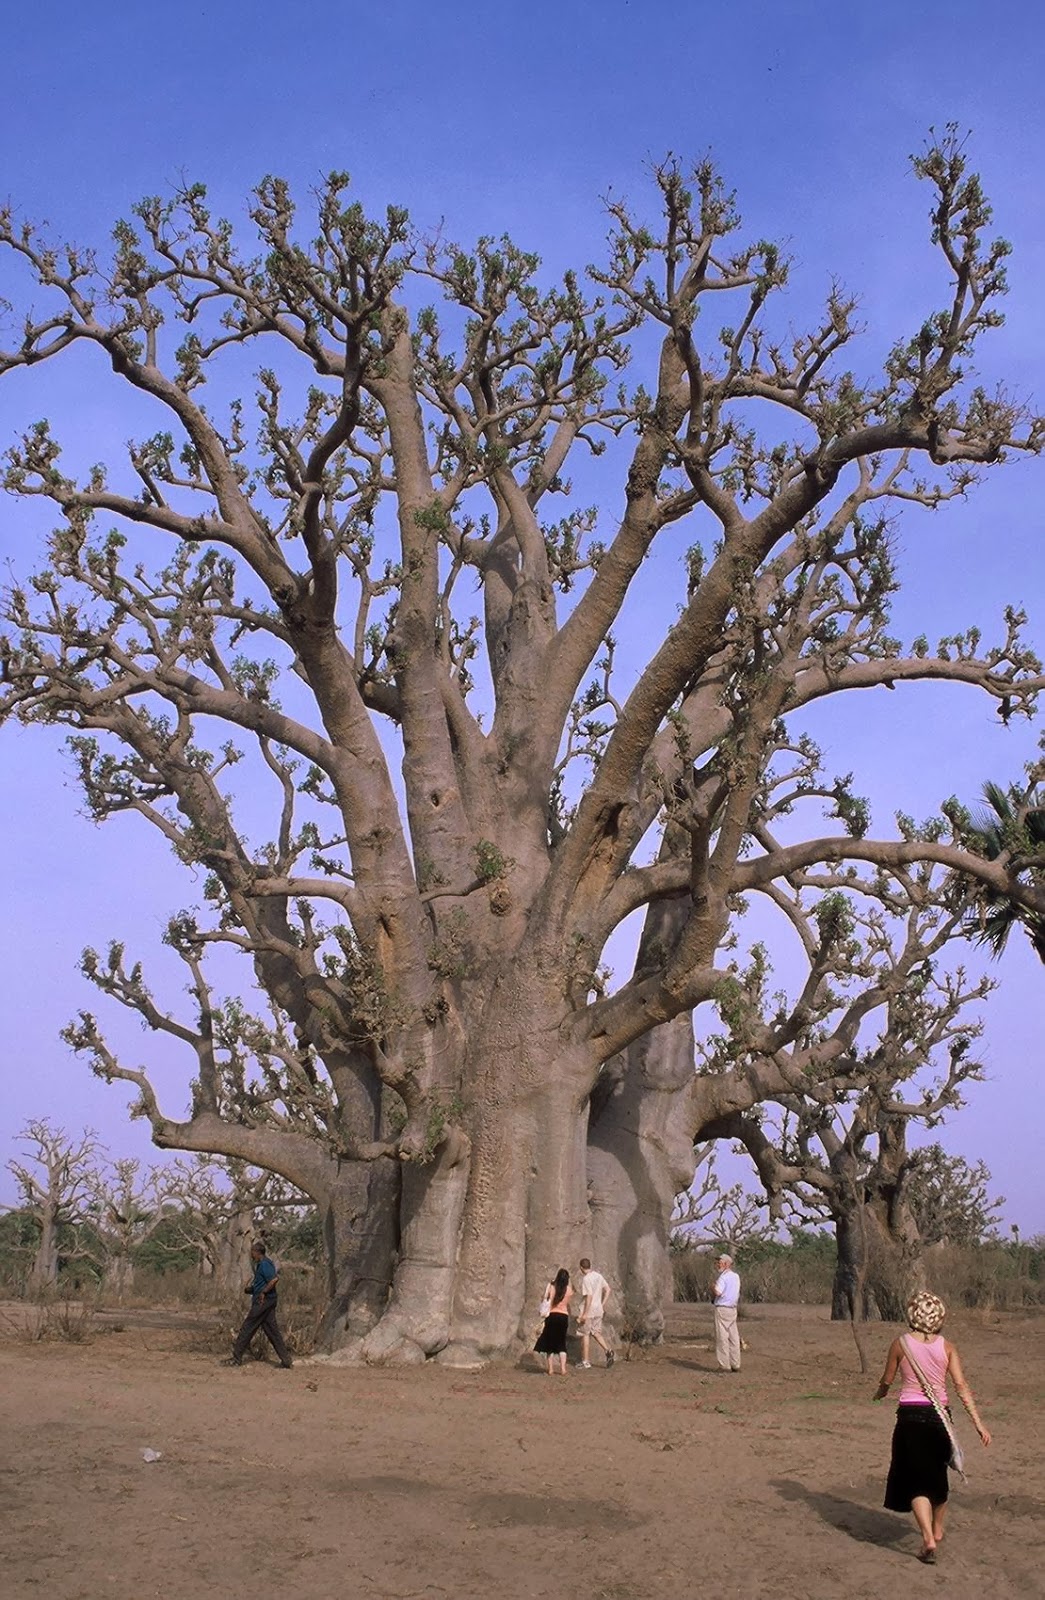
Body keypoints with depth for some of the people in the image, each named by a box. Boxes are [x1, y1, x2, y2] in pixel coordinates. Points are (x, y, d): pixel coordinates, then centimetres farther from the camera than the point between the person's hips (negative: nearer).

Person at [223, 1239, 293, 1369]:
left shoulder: (264, 1264, -15)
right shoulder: (261, 1264, 17)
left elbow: (274, 1279, -27)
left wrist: (263, 1292, -20)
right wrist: (250, 1289, 9)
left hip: (263, 1301, -10)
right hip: (266, 1301, 10)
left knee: (247, 1328, -1)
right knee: (272, 1331, 9)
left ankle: (236, 1359, 6)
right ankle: (286, 1360, 7)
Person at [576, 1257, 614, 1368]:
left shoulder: (586, 1279, -17)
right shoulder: (598, 1276, 6)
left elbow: (589, 1296, -23)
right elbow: (607, 1289, 10)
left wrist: (585, 1314, -21)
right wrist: (603, 1304, 15)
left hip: (588, 1310, -7)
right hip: (598, 1310, 7)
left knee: (585, 1335, 5)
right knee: (596, 1333, 16)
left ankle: (585, 1361, 11)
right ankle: (607, 1351, -4)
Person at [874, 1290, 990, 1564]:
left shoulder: (900, 1344, -5)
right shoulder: (946, 1347, -1)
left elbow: (887, 1380, 6)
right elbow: (961, 1386, -7)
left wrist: (880, 1393, 29)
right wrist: (978, 1422, -5)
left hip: (910, 1416, -3)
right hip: (939, 1415, 3)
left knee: (917, 1480, 2)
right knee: (938, 1474, 23)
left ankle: (928, 1539, -14)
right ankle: (937, 1530, 38)